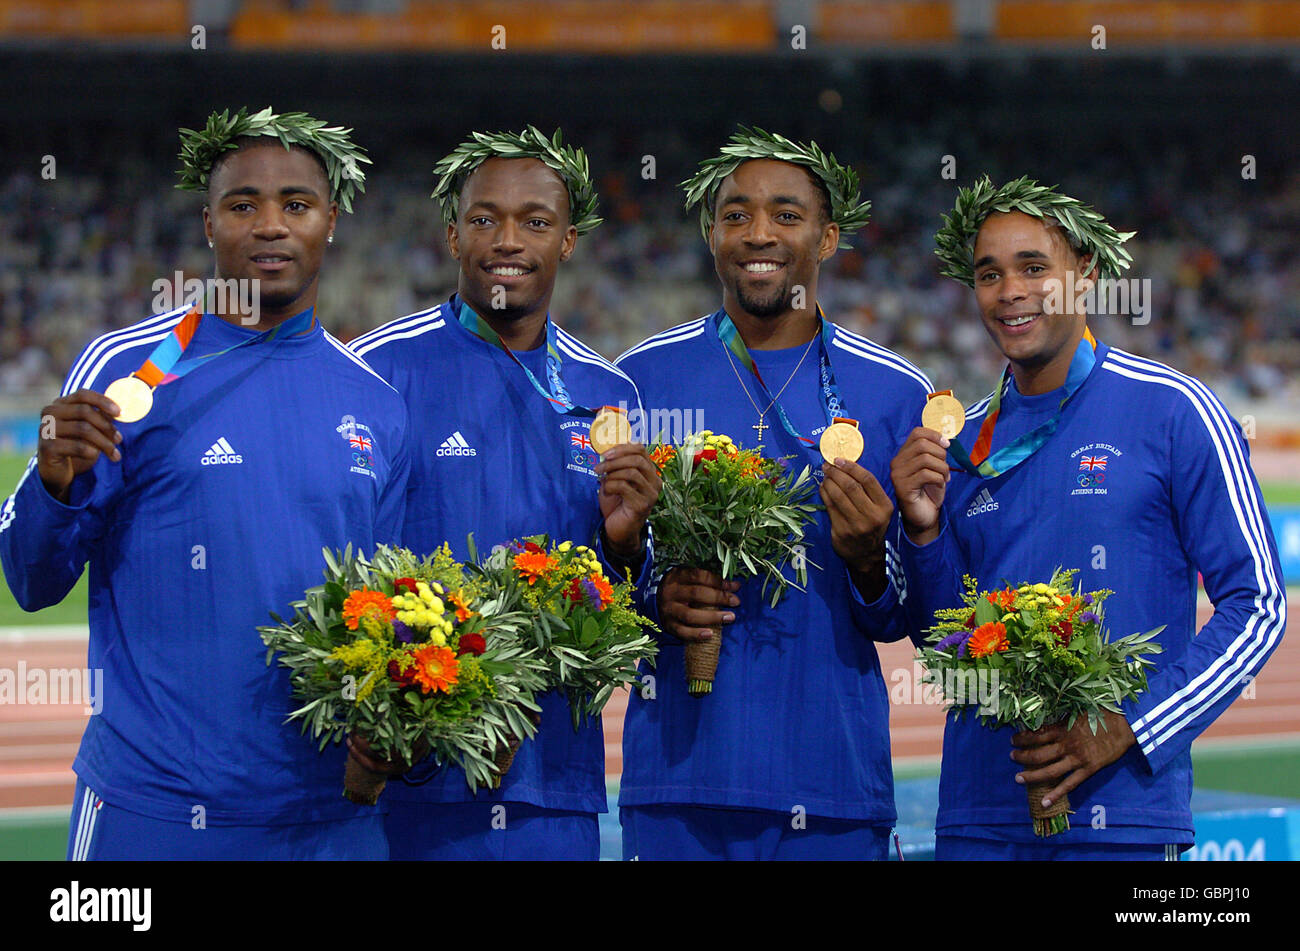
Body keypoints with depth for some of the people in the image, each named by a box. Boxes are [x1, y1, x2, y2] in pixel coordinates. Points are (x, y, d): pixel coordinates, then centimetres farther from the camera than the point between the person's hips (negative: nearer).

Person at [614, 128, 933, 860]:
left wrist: (868, 560, -13)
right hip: (679, 772, 0)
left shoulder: (895, 393, 5)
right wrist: (654, 597, -11)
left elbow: (899, 621, 7)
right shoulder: (639, 380, 4)